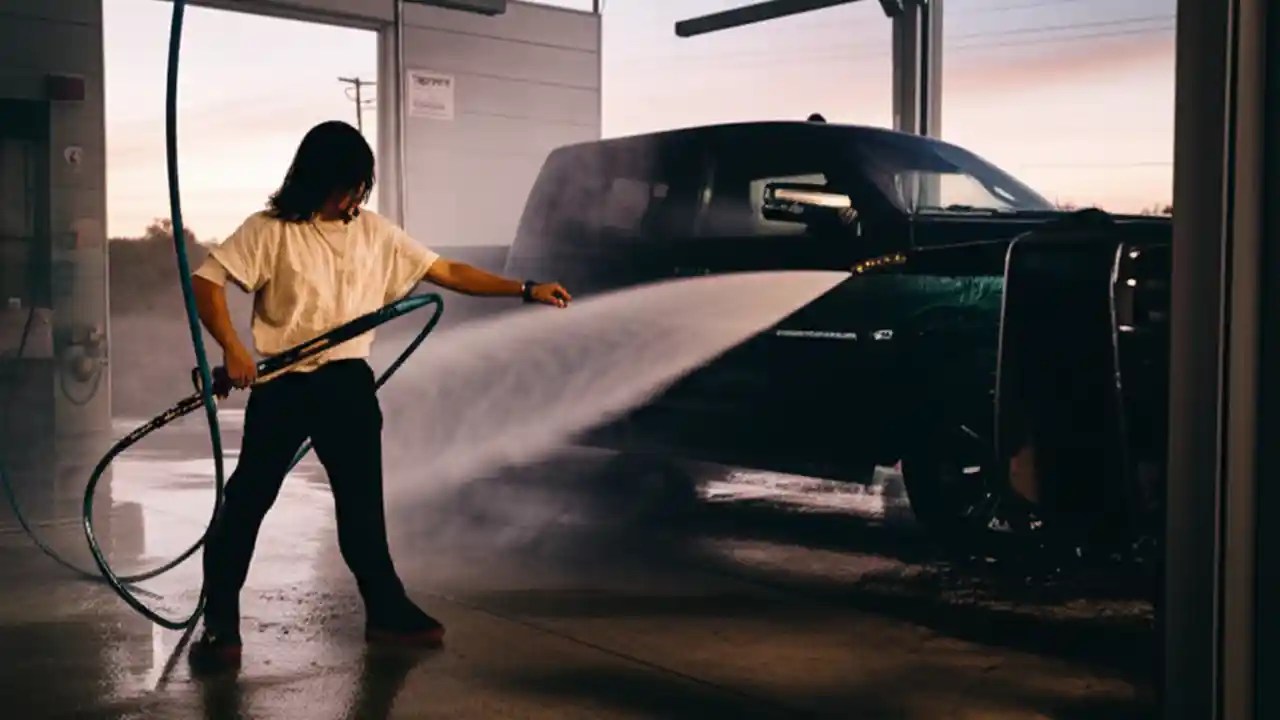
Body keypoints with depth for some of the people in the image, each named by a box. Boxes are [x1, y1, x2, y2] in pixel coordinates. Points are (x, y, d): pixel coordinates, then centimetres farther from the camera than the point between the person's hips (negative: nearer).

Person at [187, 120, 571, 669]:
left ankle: (386, 610, 22)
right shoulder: (270, 231, -7)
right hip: (282, 386, -3)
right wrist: (233, 350, -23)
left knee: (362, 501, 9)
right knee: (247, 500, -1)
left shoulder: (374, 231, 5)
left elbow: (447, 272, 6)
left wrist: (525, 290, 1)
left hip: (349, 383, 4)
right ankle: (219, 623, 11)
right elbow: (206, 280, -11)